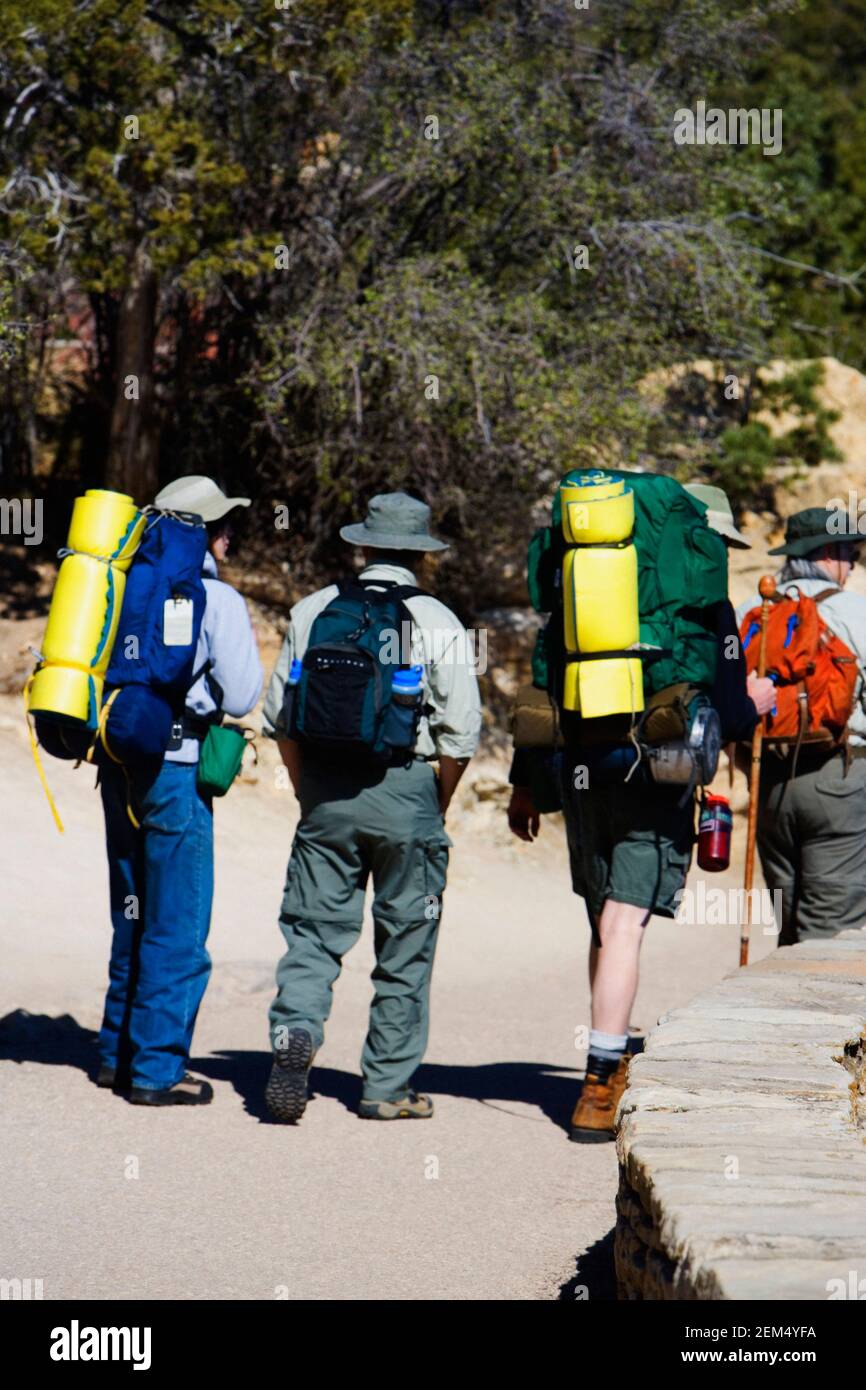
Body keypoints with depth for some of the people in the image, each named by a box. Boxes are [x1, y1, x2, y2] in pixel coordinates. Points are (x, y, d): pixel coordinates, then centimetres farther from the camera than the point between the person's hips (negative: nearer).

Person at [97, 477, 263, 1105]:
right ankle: (157, 1070, 1)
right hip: (176, 769, -7)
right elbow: (240, 699, -10)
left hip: (119, 762, 7)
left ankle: (118, 1053, 23)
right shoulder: (219, 601, -9)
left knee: (134, 916, 18)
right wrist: (250, 652, 8)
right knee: (178, 927, 0)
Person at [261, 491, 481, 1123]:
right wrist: (439, 808, 9)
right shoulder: (439, 624, -4)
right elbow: (461, 734, -5)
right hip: (405, 787, -2)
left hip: (325, 788, 2)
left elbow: (280, 715, 8)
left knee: (313, 931, 6)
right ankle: (388, 1087, 12)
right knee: (405, 948, 8)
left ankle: (295, 1030, -21)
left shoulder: (313, 611, 6)